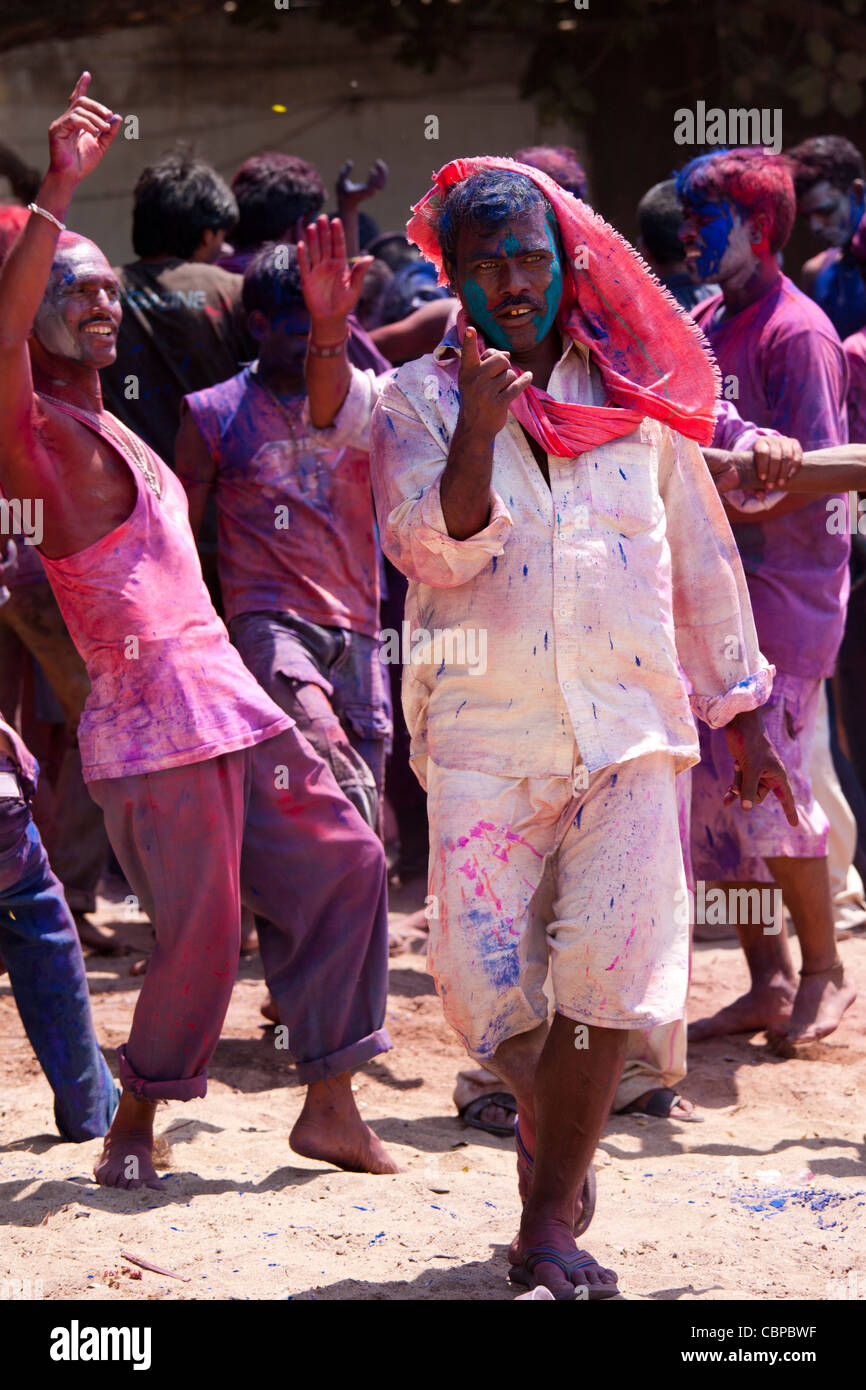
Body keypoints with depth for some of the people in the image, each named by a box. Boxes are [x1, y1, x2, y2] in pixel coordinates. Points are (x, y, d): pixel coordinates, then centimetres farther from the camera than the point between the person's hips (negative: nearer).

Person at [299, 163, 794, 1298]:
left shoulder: (637, 394, 10)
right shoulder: (418, 402, 5)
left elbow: (701, 557, 17)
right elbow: (435, 552, -10)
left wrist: (741, 716, 20)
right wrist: (480, 427, -24)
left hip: (629, 725, 1)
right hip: (484, 733, -1)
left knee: (612, 958, -14)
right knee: (482, 980, -6)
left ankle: (549, 1224, -3)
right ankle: (553, 1121, 28)